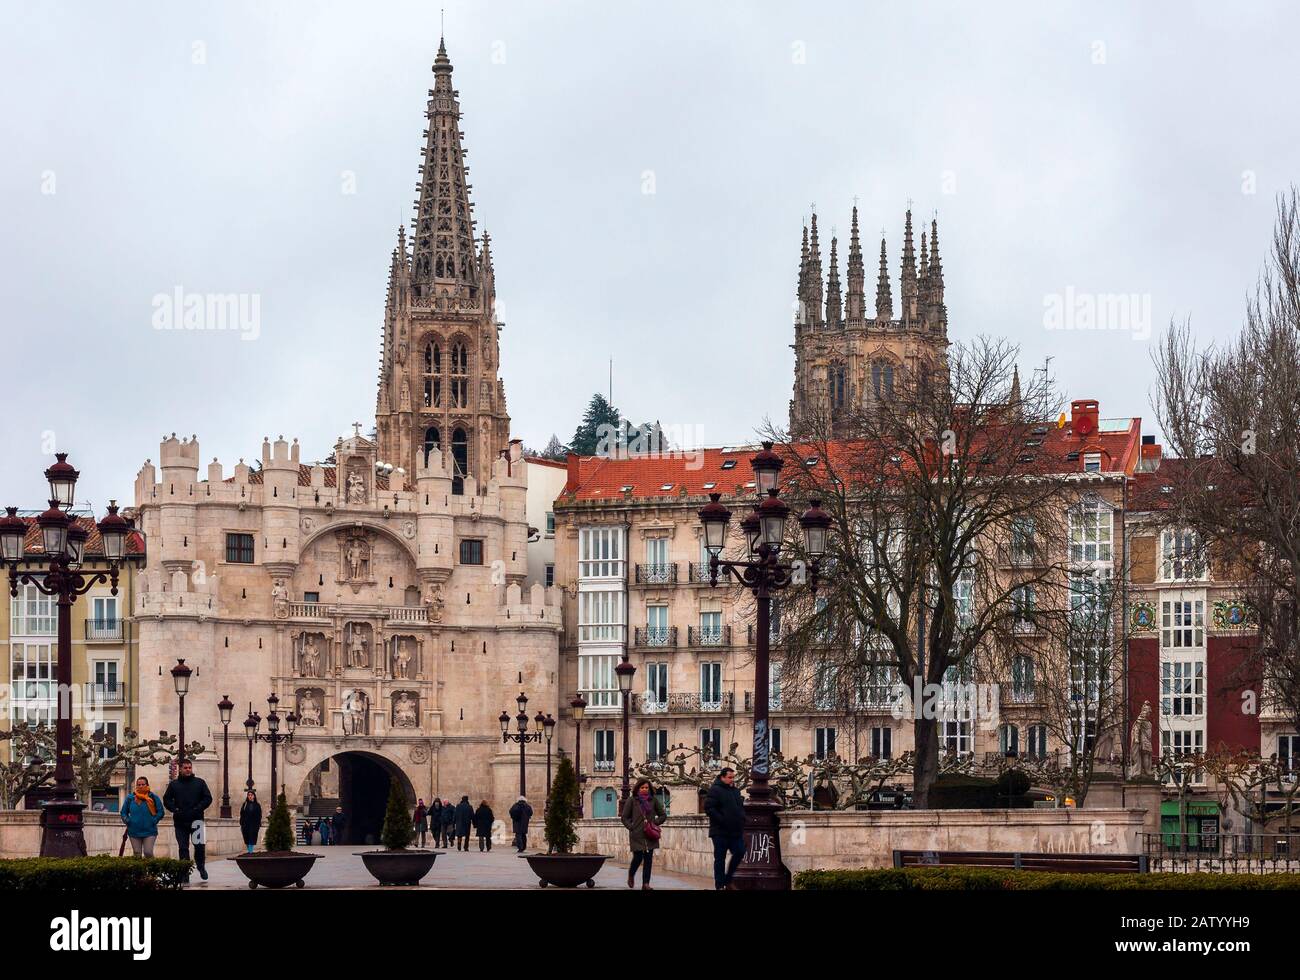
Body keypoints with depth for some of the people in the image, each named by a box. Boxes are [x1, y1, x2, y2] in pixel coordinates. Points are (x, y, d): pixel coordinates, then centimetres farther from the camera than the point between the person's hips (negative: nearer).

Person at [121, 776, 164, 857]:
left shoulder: (153, 797, 0)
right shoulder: (130, 798, 6)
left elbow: (160, 812, 2)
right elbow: (124, 812, 15)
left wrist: (153, 821, -11)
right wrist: (127, 821, -2)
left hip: (149, 832, -3)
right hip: (134, 832, 3)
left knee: (148, 853, -12)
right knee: (137, 854, 6)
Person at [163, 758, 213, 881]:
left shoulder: (200, 783, 7)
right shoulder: (173, 784, 9)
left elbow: (208, 798, 4)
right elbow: (167, 800, 9)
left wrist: (197, 809, -9)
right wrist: (175, 809, -8)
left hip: (196, 820, -1)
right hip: (180, 821, 1)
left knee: (199, 845, -4)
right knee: (183, 847, 0)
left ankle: (201, 867, 18)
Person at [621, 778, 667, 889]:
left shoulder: (653, 800, 7)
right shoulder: (631, 800, 0)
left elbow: (663, 815, 15)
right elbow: (625, 818, 5)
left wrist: (655, 823, 2)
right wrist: (632, 827, -6)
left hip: (650, 834, 2)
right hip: (637, 836, -2)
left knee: (648, 859, -2)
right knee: (638, 858, -4)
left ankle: (646, 884, 1)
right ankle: (631, 876, 26)